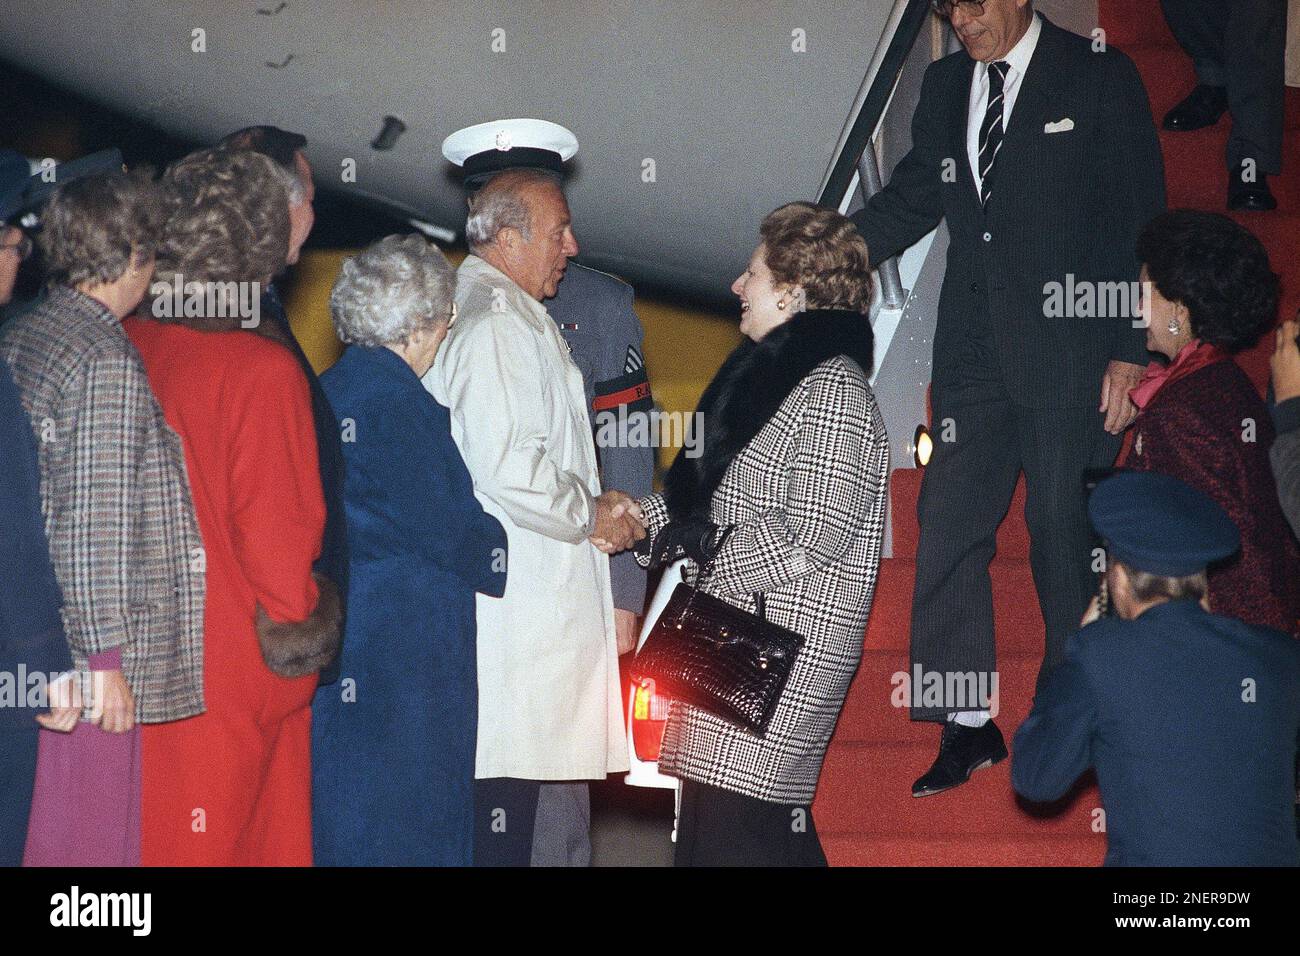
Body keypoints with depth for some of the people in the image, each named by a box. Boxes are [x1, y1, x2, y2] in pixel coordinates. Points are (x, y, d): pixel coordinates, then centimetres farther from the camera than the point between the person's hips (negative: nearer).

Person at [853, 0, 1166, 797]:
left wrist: (1129, 351, -9)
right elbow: (912, 200, 16)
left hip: (1070, 355, -5)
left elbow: (1139, 221, -4)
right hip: (975, 355, 5)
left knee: (1066, 536, 1)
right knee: (948, 526, 0)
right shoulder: (946, 85, 12)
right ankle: (969, 727, 9)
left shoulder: (1100, 80, -2)